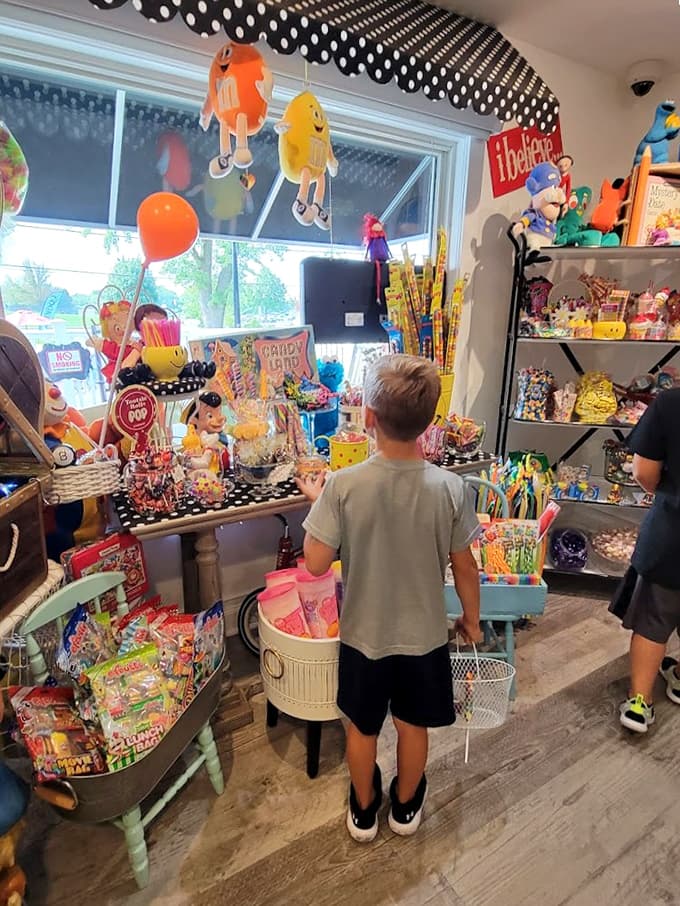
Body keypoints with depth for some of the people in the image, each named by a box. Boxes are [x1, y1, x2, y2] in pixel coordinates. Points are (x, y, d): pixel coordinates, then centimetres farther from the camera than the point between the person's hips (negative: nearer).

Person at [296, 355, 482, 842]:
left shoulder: (344, 486, -25)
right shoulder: (450, 488, -19)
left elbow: (316, 563, -18)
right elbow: (465, 568, -9)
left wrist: (317, 501, -3)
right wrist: (471, 618, 10)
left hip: (364, 634, -1)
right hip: (425, 634, 1)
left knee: (363, 728, 25)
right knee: (413, 726, 26)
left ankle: (364, 810, 49)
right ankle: (406, 806, 51)